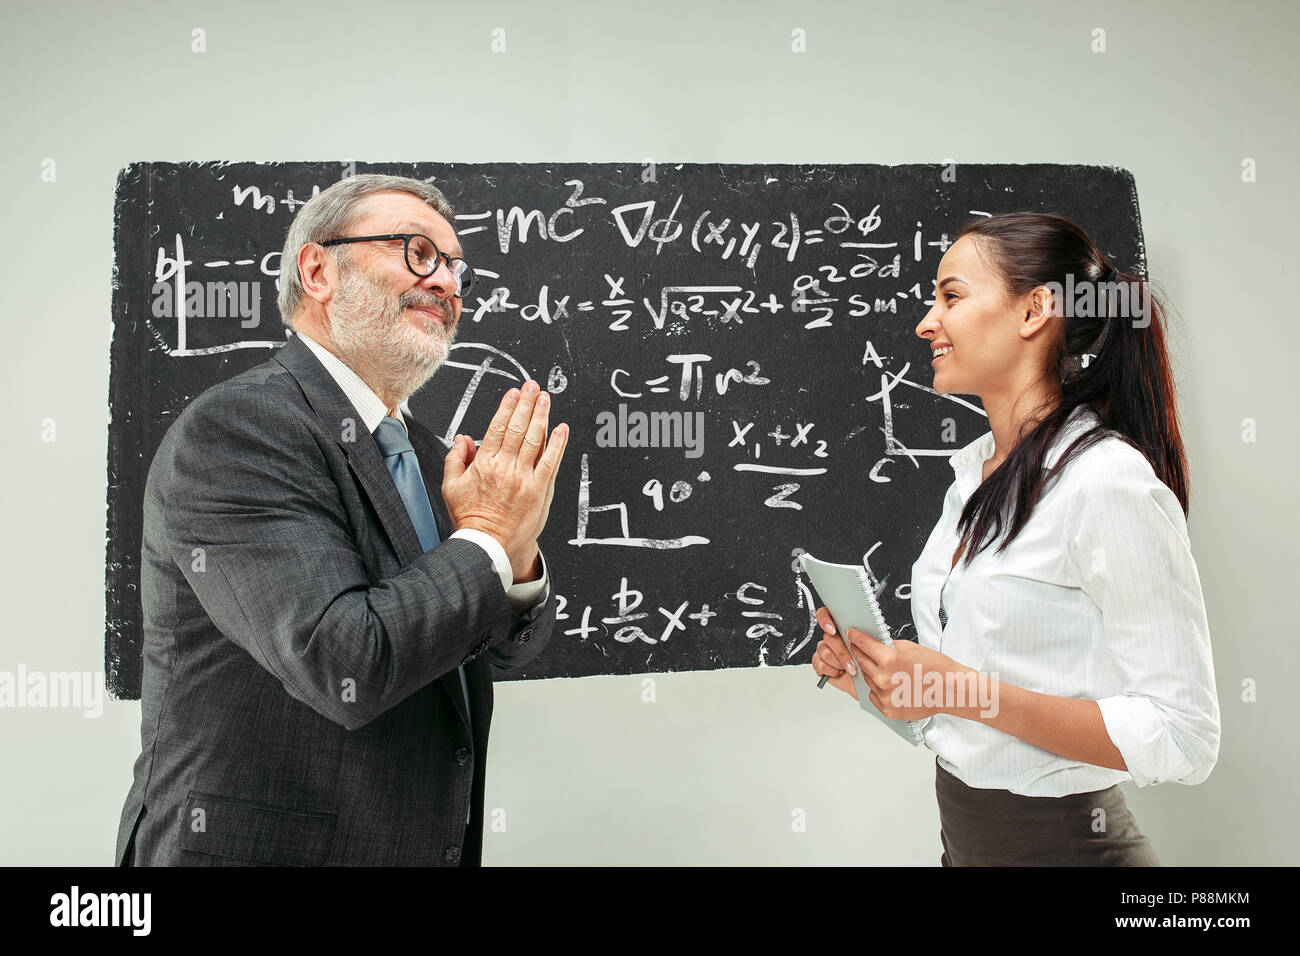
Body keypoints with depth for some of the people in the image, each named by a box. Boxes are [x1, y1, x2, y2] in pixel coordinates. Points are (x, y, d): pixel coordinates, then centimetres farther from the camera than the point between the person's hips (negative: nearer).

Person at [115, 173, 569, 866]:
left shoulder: (424, 455, 5)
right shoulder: (235, 426, -18)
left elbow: (504, 648, 6)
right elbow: (345, 665, -28)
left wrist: (518, 559, -14)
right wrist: (489, 540, -16)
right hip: (261, 844, -7)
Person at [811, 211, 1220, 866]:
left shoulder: (1109, 480, -20)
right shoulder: (975, 470, 4)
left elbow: (1182, 739, -22)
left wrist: (964, 690, -26)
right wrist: (875, 672, -3)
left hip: (1060, 842, -7)